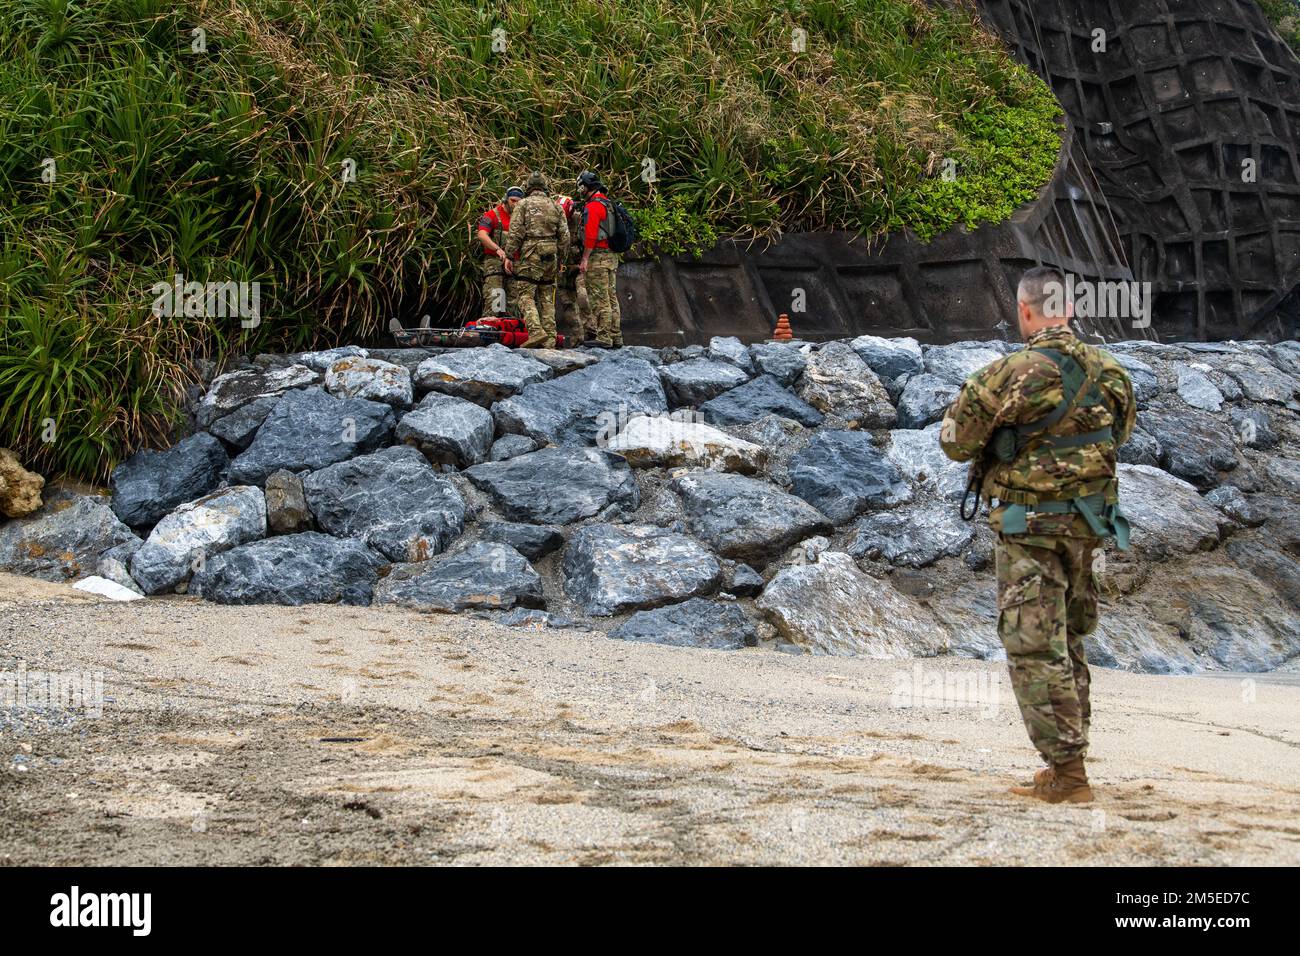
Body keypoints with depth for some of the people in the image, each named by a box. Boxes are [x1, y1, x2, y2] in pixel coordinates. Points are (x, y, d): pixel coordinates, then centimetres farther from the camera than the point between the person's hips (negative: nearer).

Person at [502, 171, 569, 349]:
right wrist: (561, 259, 18)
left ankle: (536, 331, -23)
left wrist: (509, 256, -3)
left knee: (525, 294, -4)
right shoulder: (555, 207, 12)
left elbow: (515, 232, -7)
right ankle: (550, 339, 5)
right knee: (547, 298, 9)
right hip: (551, 257, 4)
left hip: (530, 255, -4)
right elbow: (564, 236, 10)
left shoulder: (523, 204, 0)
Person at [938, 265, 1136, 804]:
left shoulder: (1009, 375, -17)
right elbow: (1121, 431, 20)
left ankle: (1066, 775, -6)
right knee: (1067, 645, 18)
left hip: (1029, 529, -6)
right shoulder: (1107, 371, 2)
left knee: (1035, 650, -2)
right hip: (1089, 524, 6)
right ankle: (1068, 761, 24)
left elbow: (955, 443, -8)